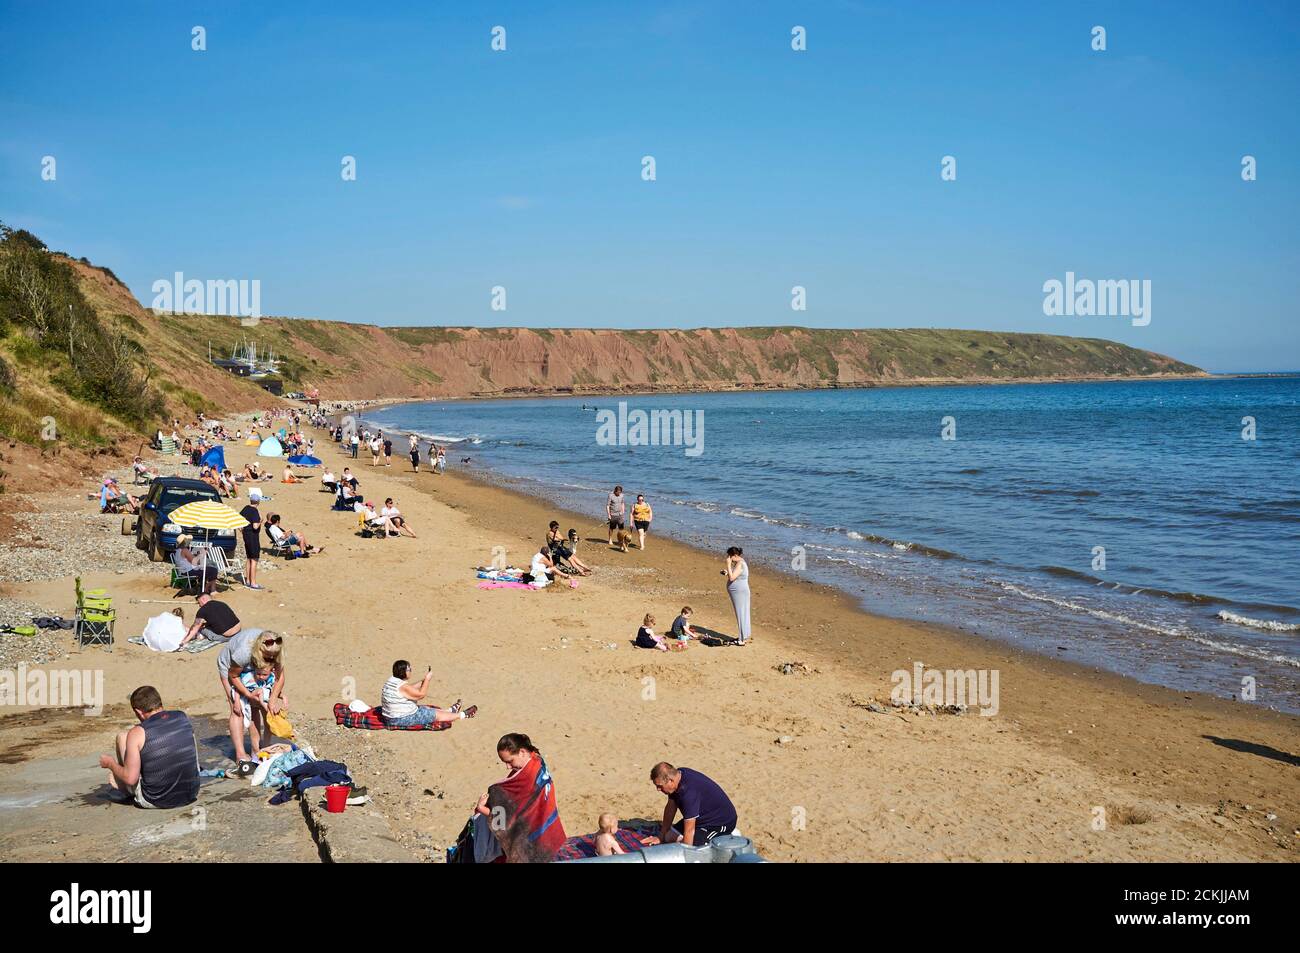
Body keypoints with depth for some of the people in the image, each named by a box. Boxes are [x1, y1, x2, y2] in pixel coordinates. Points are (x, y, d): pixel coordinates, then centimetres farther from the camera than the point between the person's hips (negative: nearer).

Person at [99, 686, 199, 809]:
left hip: (155, 801, -4)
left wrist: (110, 764, 4)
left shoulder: (137, 733, -15)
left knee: (122, 737, 10)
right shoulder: (184, 718, -1)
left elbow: (130, 778, -16)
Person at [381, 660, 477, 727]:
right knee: (437, 714, 3)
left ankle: (451, 710, 44)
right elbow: (421, 694, -15)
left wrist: (423, 679, 11)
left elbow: (411, 689, 15)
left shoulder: (391, 681, 4)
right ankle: (463, 715, 17)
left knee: (426, 708, 25)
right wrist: (427, 679, -7)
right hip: (403, 719, -9)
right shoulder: (403, 686, -26)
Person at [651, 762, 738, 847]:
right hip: (705, 816, 9)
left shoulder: (688, 792, -36)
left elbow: (689, 831, -33)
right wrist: (661, 837, 6)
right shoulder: (678, 774, -9)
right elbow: (671, 807, 5)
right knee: (668, 836, 7)